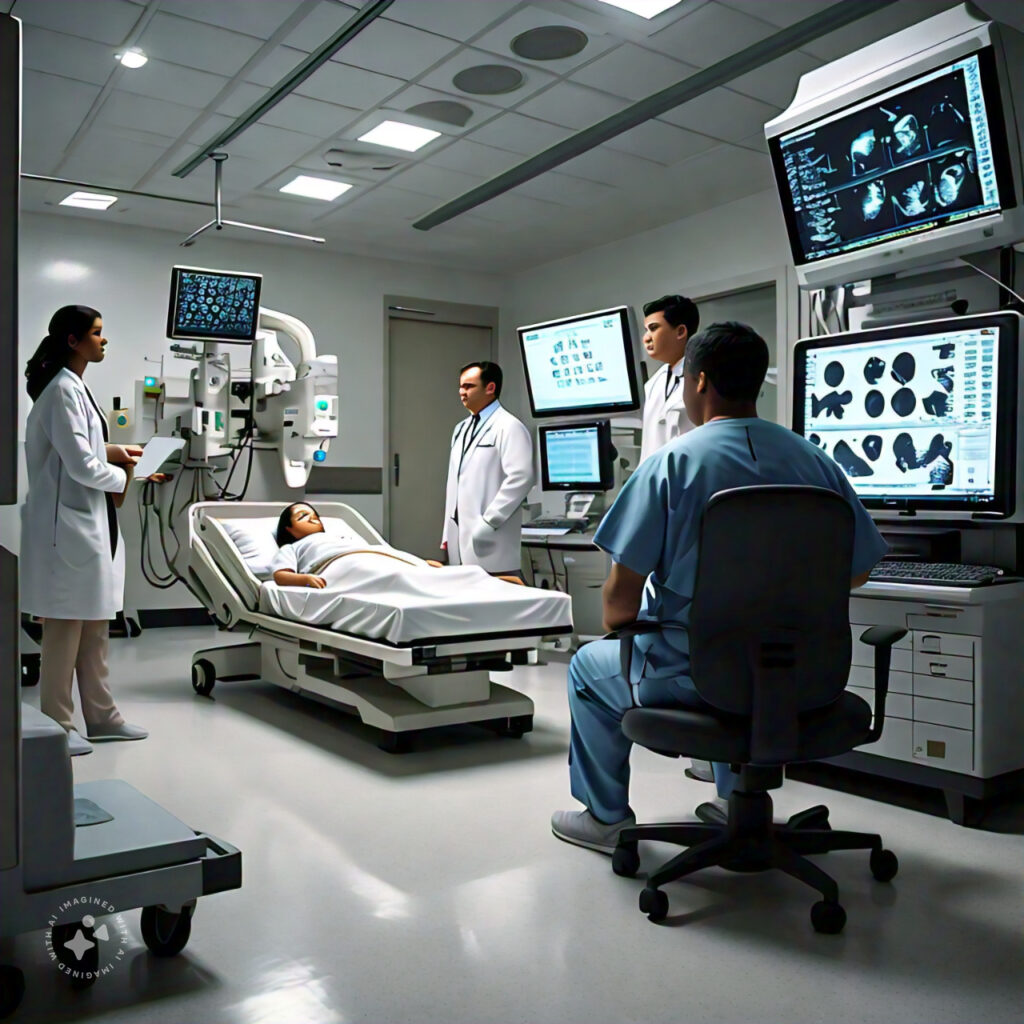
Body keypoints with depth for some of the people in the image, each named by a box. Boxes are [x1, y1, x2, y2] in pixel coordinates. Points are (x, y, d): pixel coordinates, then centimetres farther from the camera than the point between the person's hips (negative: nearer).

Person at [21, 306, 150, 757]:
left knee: (95, 625, 14)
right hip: (68, 523, -10)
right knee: (65, 627, 0)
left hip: (90, 522, 10)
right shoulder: (62, 389, -16)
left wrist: (110, 452, 6)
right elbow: (79, 464, -20)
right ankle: (56, 725, 12)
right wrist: (122, 478, -5)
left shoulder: (75, 386, 14)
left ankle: (101, 716, 24)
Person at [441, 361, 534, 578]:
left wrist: (487, 523, -18)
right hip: (461, 542, 7)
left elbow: (520, 478, -17)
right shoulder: (461, 429, 19)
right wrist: (448, 533, 15)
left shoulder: (509, 427, -6)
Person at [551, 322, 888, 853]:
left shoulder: (672, 462, -15)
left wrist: (618, 620, 7)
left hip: (693, 675, -5)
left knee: (590, 665, 24)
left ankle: (606, 818, 32)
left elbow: (620, 601, -15)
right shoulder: (816, 461, -2)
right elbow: (856, 571, 6)